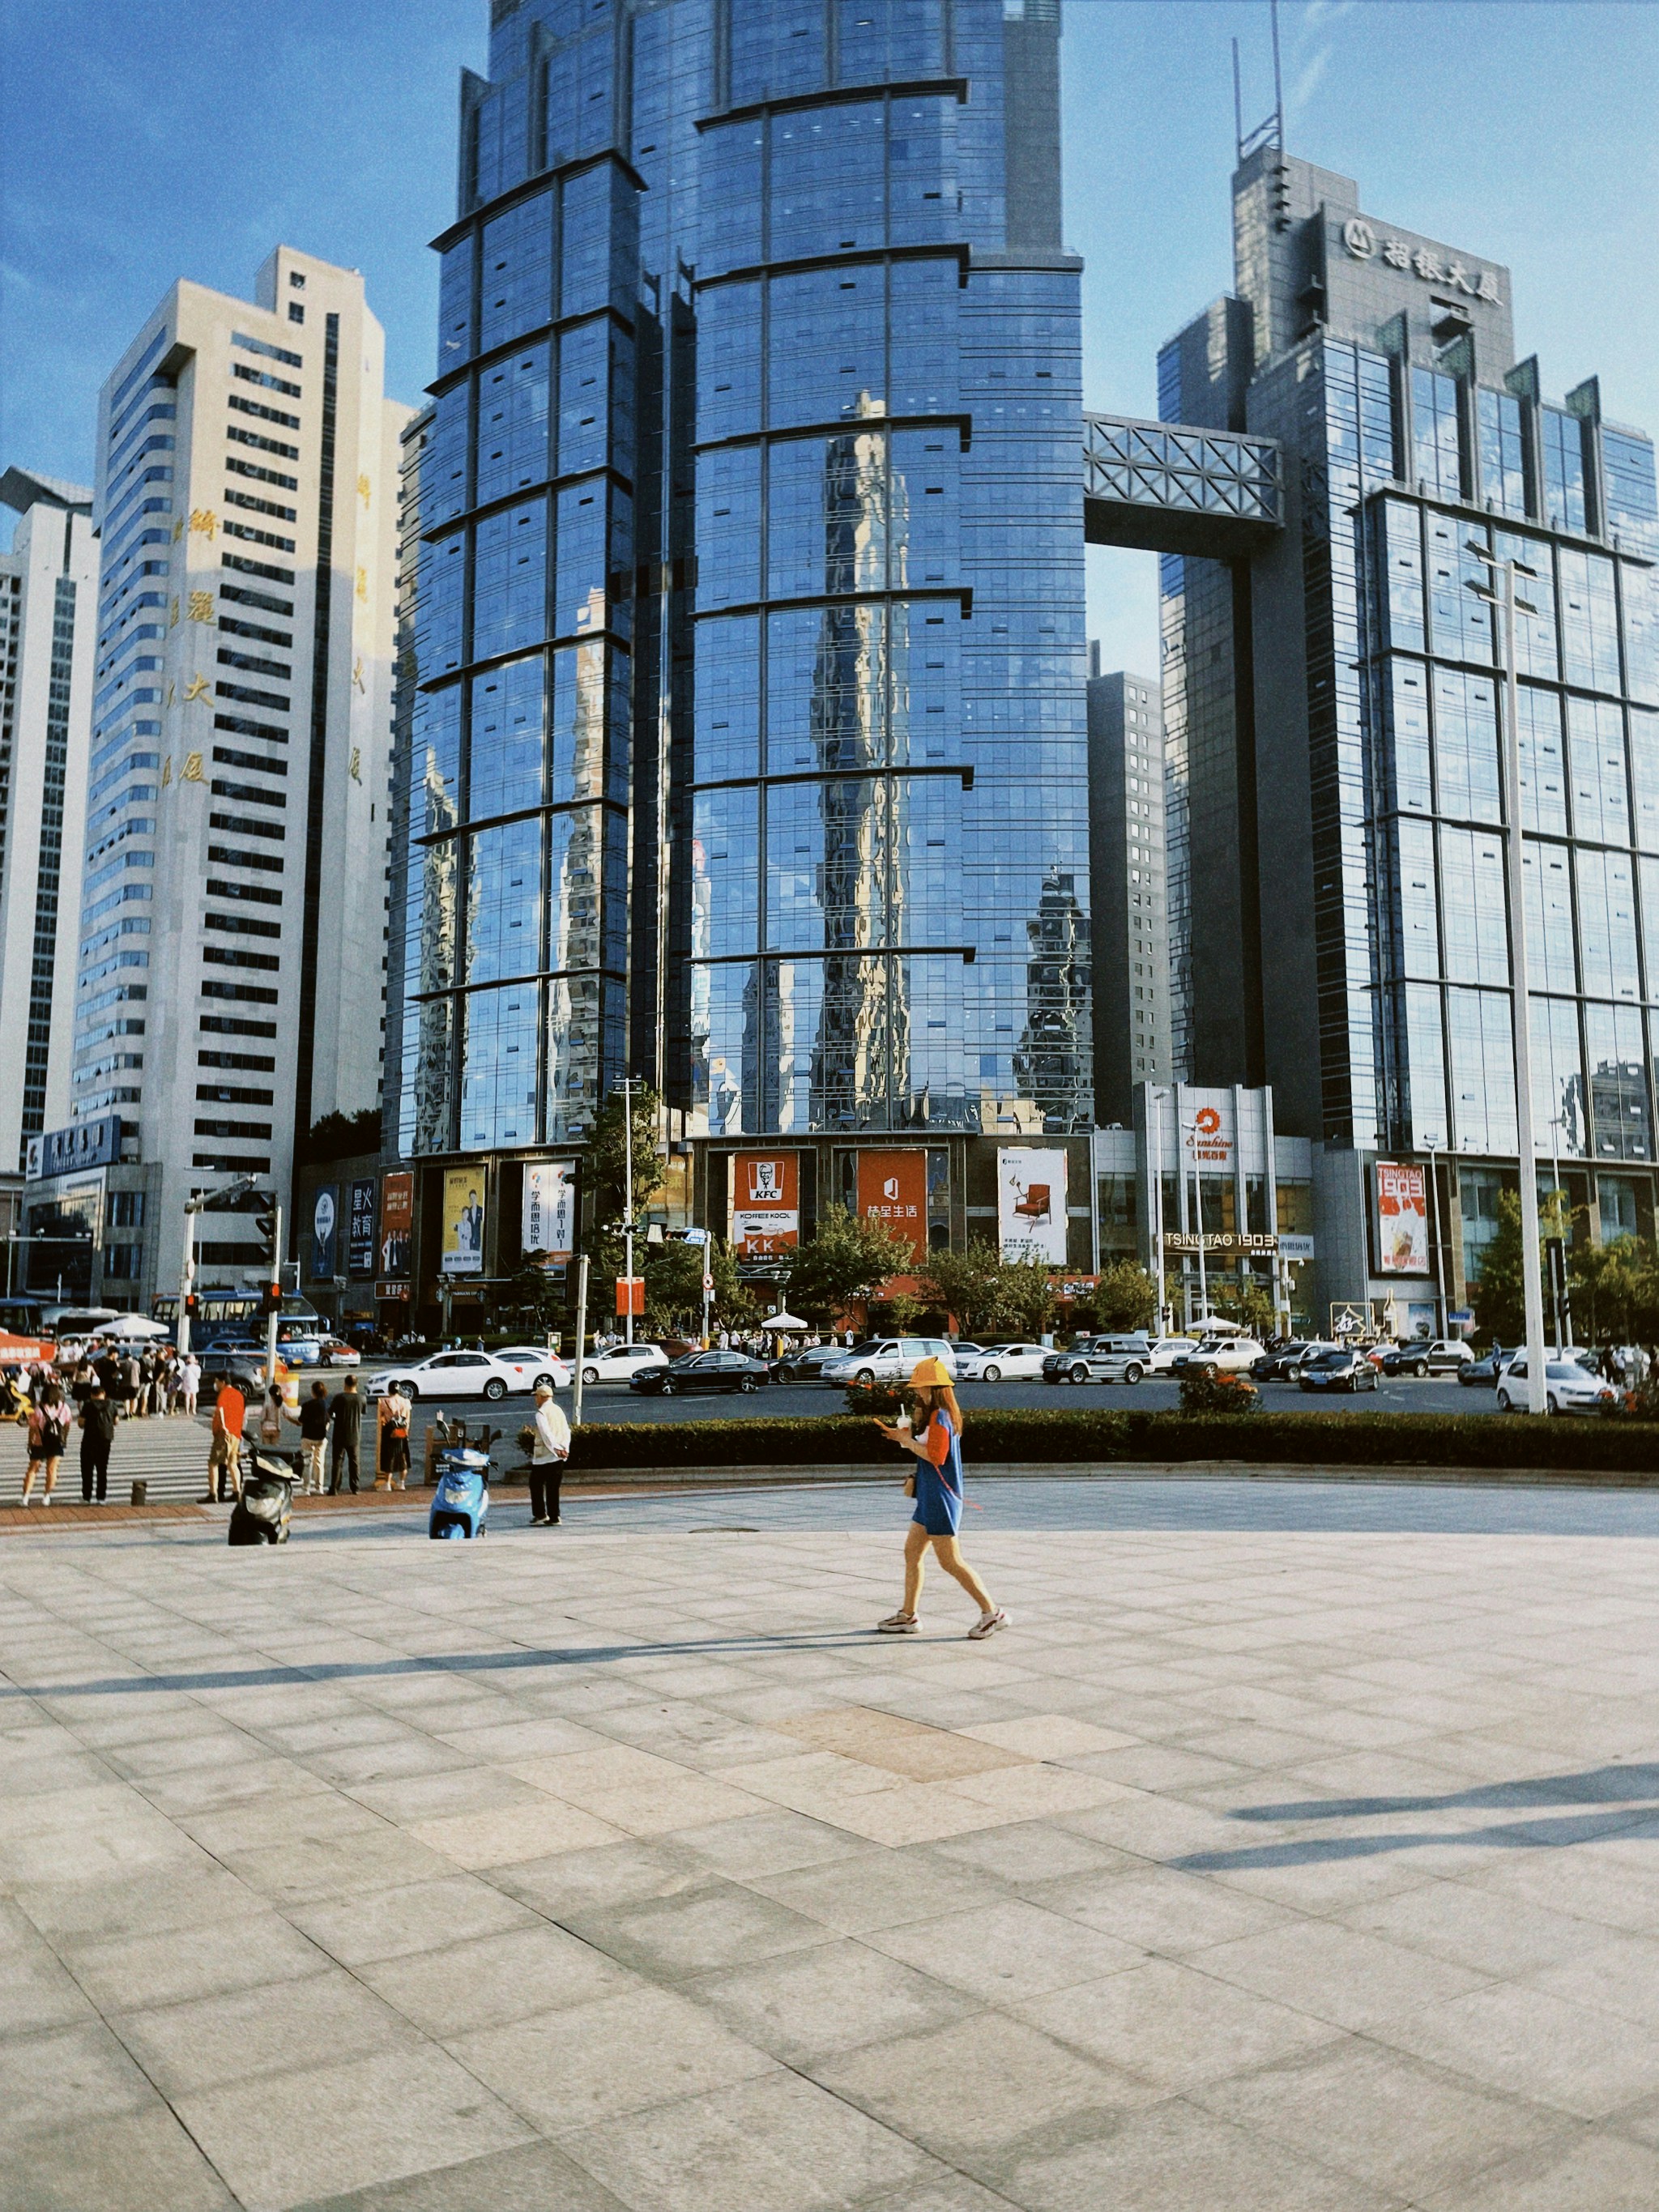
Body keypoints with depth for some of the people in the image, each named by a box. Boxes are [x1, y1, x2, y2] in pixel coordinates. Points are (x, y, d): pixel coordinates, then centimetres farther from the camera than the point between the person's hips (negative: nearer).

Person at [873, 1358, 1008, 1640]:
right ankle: (908, 1615, 19)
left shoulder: (939, 1417, -18)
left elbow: (936, 1456, -25)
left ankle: (992, 1612, 2)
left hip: (941, 1499, -11)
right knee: (912, 1553, 13)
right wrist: (904, 1436, 7)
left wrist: (907, 1441, -15)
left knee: (950, 1562, -5)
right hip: (931, 1498, 11)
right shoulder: (942, 1414, 13)